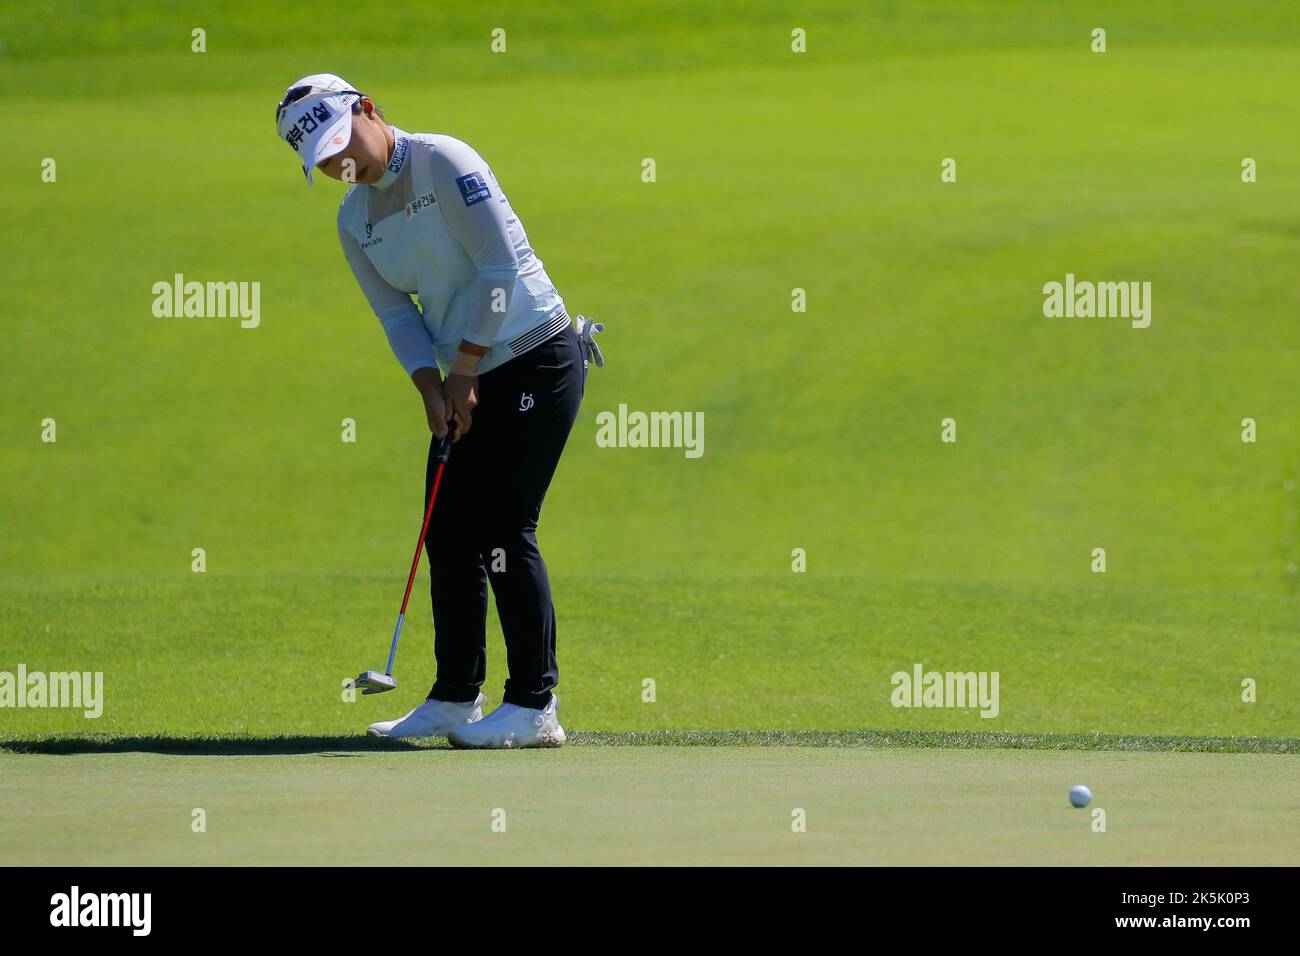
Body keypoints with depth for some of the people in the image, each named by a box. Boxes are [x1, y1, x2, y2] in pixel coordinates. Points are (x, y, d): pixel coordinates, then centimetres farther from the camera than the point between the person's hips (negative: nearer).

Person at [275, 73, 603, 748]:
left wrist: (464, 371, -13)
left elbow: (502, 268, -17)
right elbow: (398, 315, 7)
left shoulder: (444, 162, -13)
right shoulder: (354, 222, 10)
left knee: (504, 531, -12)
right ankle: (455, 698, 15)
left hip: (537, 358, -8)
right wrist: (432, 389, -9)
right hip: (468, 378, 8)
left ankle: (534, 706, -9)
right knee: (449, 536, 6)